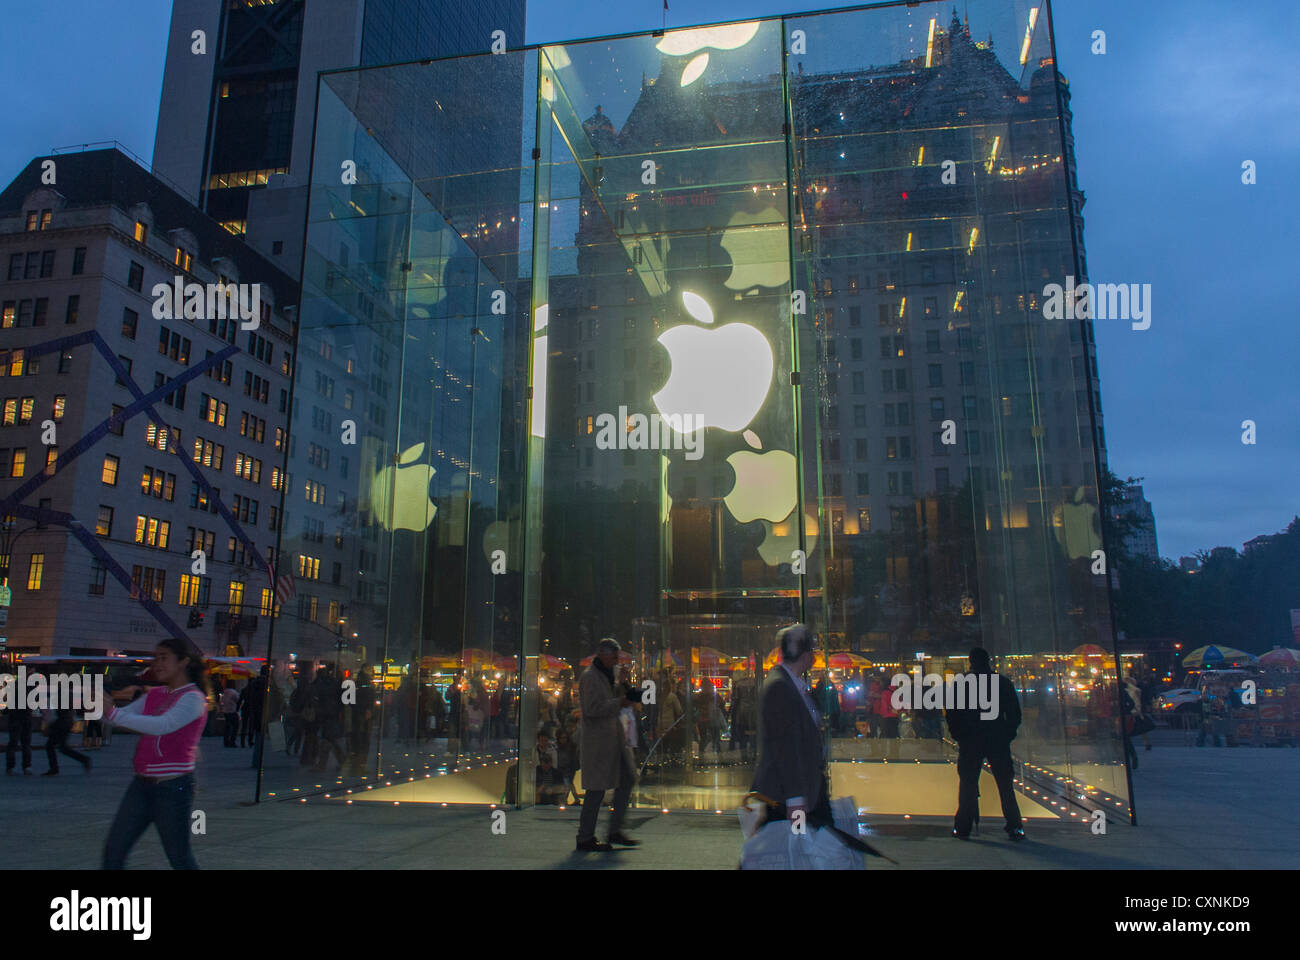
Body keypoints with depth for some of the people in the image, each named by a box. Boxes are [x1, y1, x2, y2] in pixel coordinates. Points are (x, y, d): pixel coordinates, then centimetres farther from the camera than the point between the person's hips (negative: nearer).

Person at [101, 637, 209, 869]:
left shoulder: (193, 697, -13)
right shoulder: (154, 695, 12)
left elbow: (162, 725, -28)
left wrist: (113, 713, -29)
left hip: (173, 788, -7)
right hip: (142, 784, 7)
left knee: (179, 858, 3)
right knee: (113, 850, 7)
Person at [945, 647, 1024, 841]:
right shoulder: (1003, 683, 3)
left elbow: (951, 714, -2)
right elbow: (1015, 713, 6)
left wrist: (958, 735, 7)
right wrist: (1008, 734, 13)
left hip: (970, 741, -1)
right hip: (998, 741, 2)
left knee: (968, 784, 4)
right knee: (1005, 784, 8)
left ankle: (963, 827, 4)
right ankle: (1014, 827, 7)